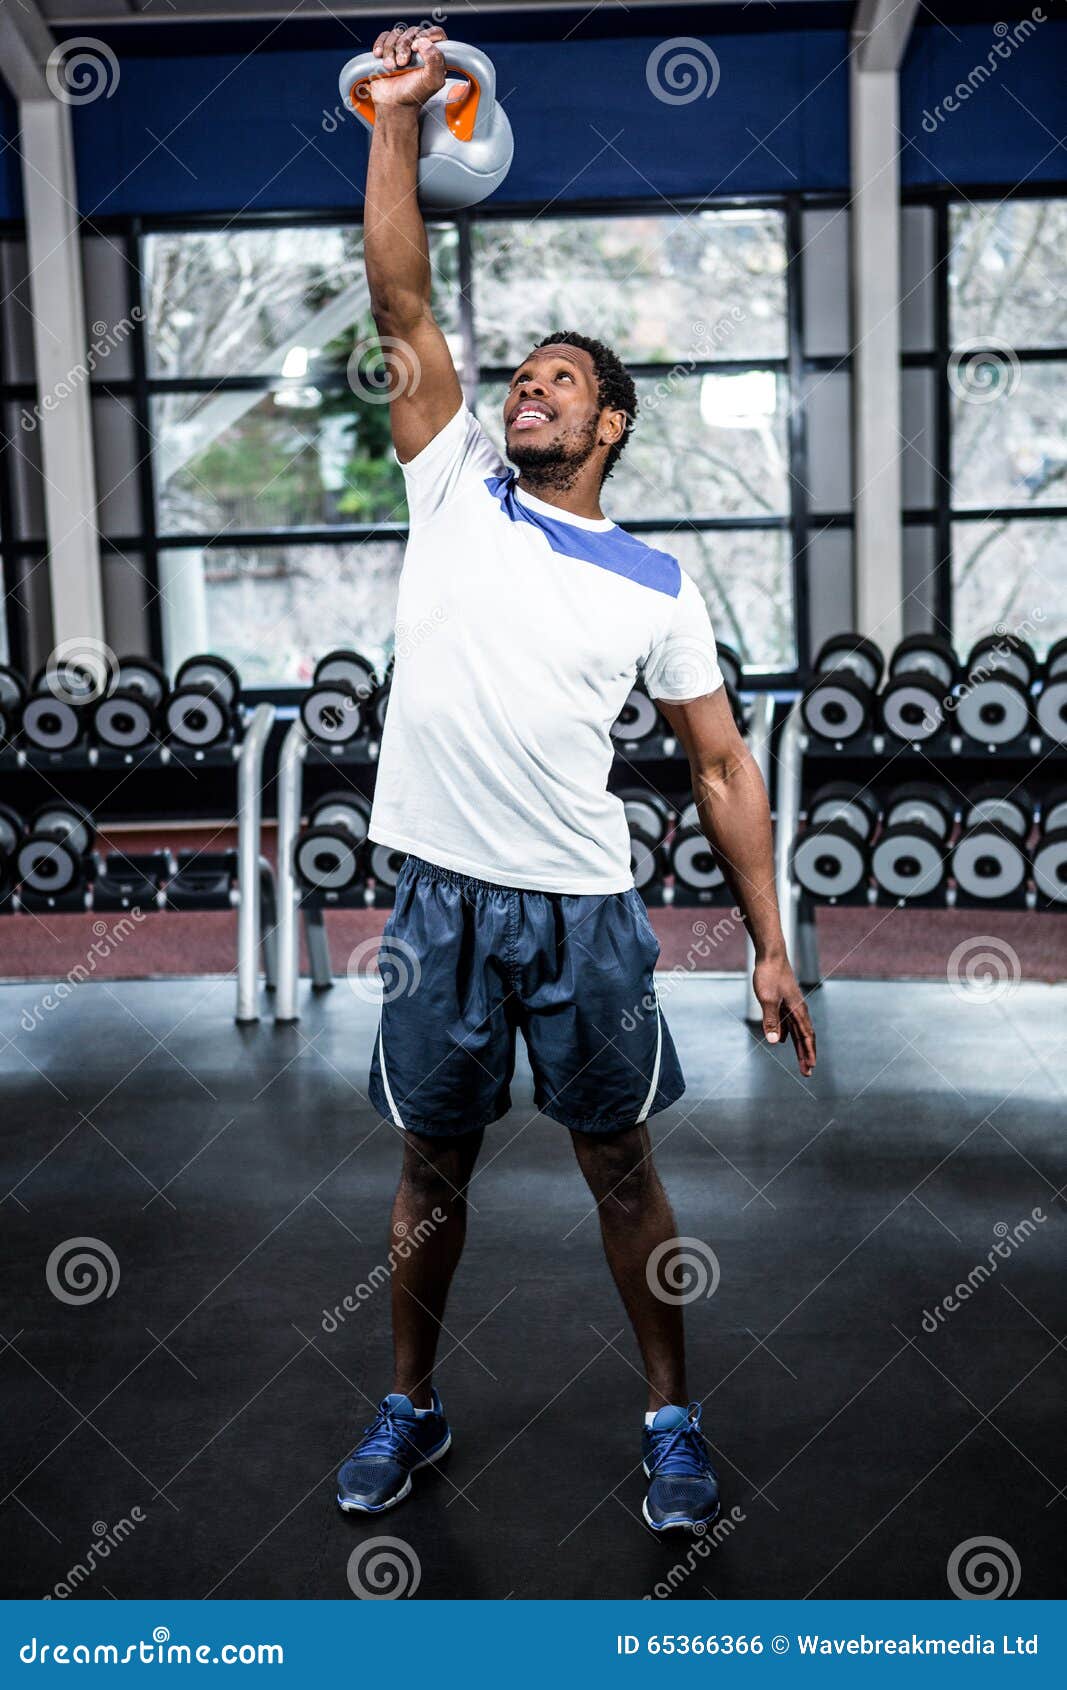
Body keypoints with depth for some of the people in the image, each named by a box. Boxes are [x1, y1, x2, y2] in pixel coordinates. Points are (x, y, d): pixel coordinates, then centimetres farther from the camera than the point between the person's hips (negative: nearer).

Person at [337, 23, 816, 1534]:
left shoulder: (656, 586, 4)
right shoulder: (456, 490, 7)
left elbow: (723, 765, 5)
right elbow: (402, 305, 1)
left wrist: (771, 943, 0)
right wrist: (399, 116, -5)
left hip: (585, 910, -1)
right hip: (443, 900, 1)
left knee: (622, 1169, 10)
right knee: (431, 1170, 13)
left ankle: (671, 1417, 28)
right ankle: (411, 1409, 32)